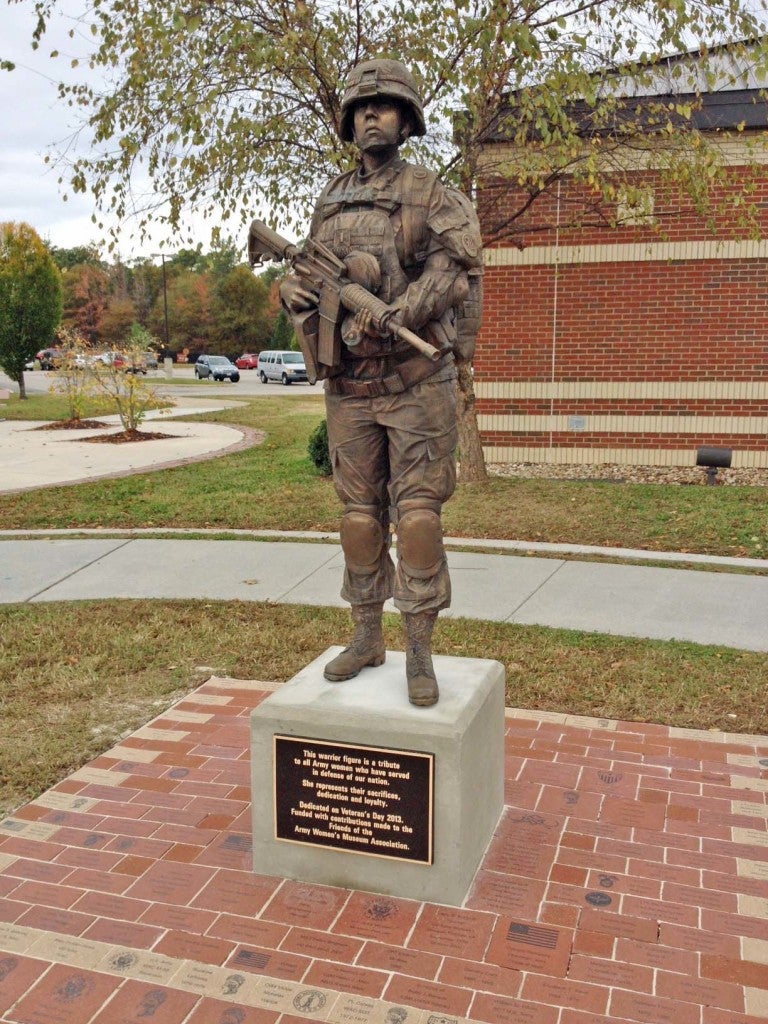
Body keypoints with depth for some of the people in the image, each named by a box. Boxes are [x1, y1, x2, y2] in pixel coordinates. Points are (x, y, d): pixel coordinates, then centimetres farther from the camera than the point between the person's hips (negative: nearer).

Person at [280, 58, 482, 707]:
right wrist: (293, 288, -4)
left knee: (418, 512, -6)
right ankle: (367, 638, 20)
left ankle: (420, 649, 4)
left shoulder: (432, 196, 1)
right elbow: (311, 269, 20)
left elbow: (456, 270, -14)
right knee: (359, 512, 8)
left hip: (415, 380, -4)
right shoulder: (330, 201, 15)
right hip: (350, 383, 5)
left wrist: (392, 316, -25)